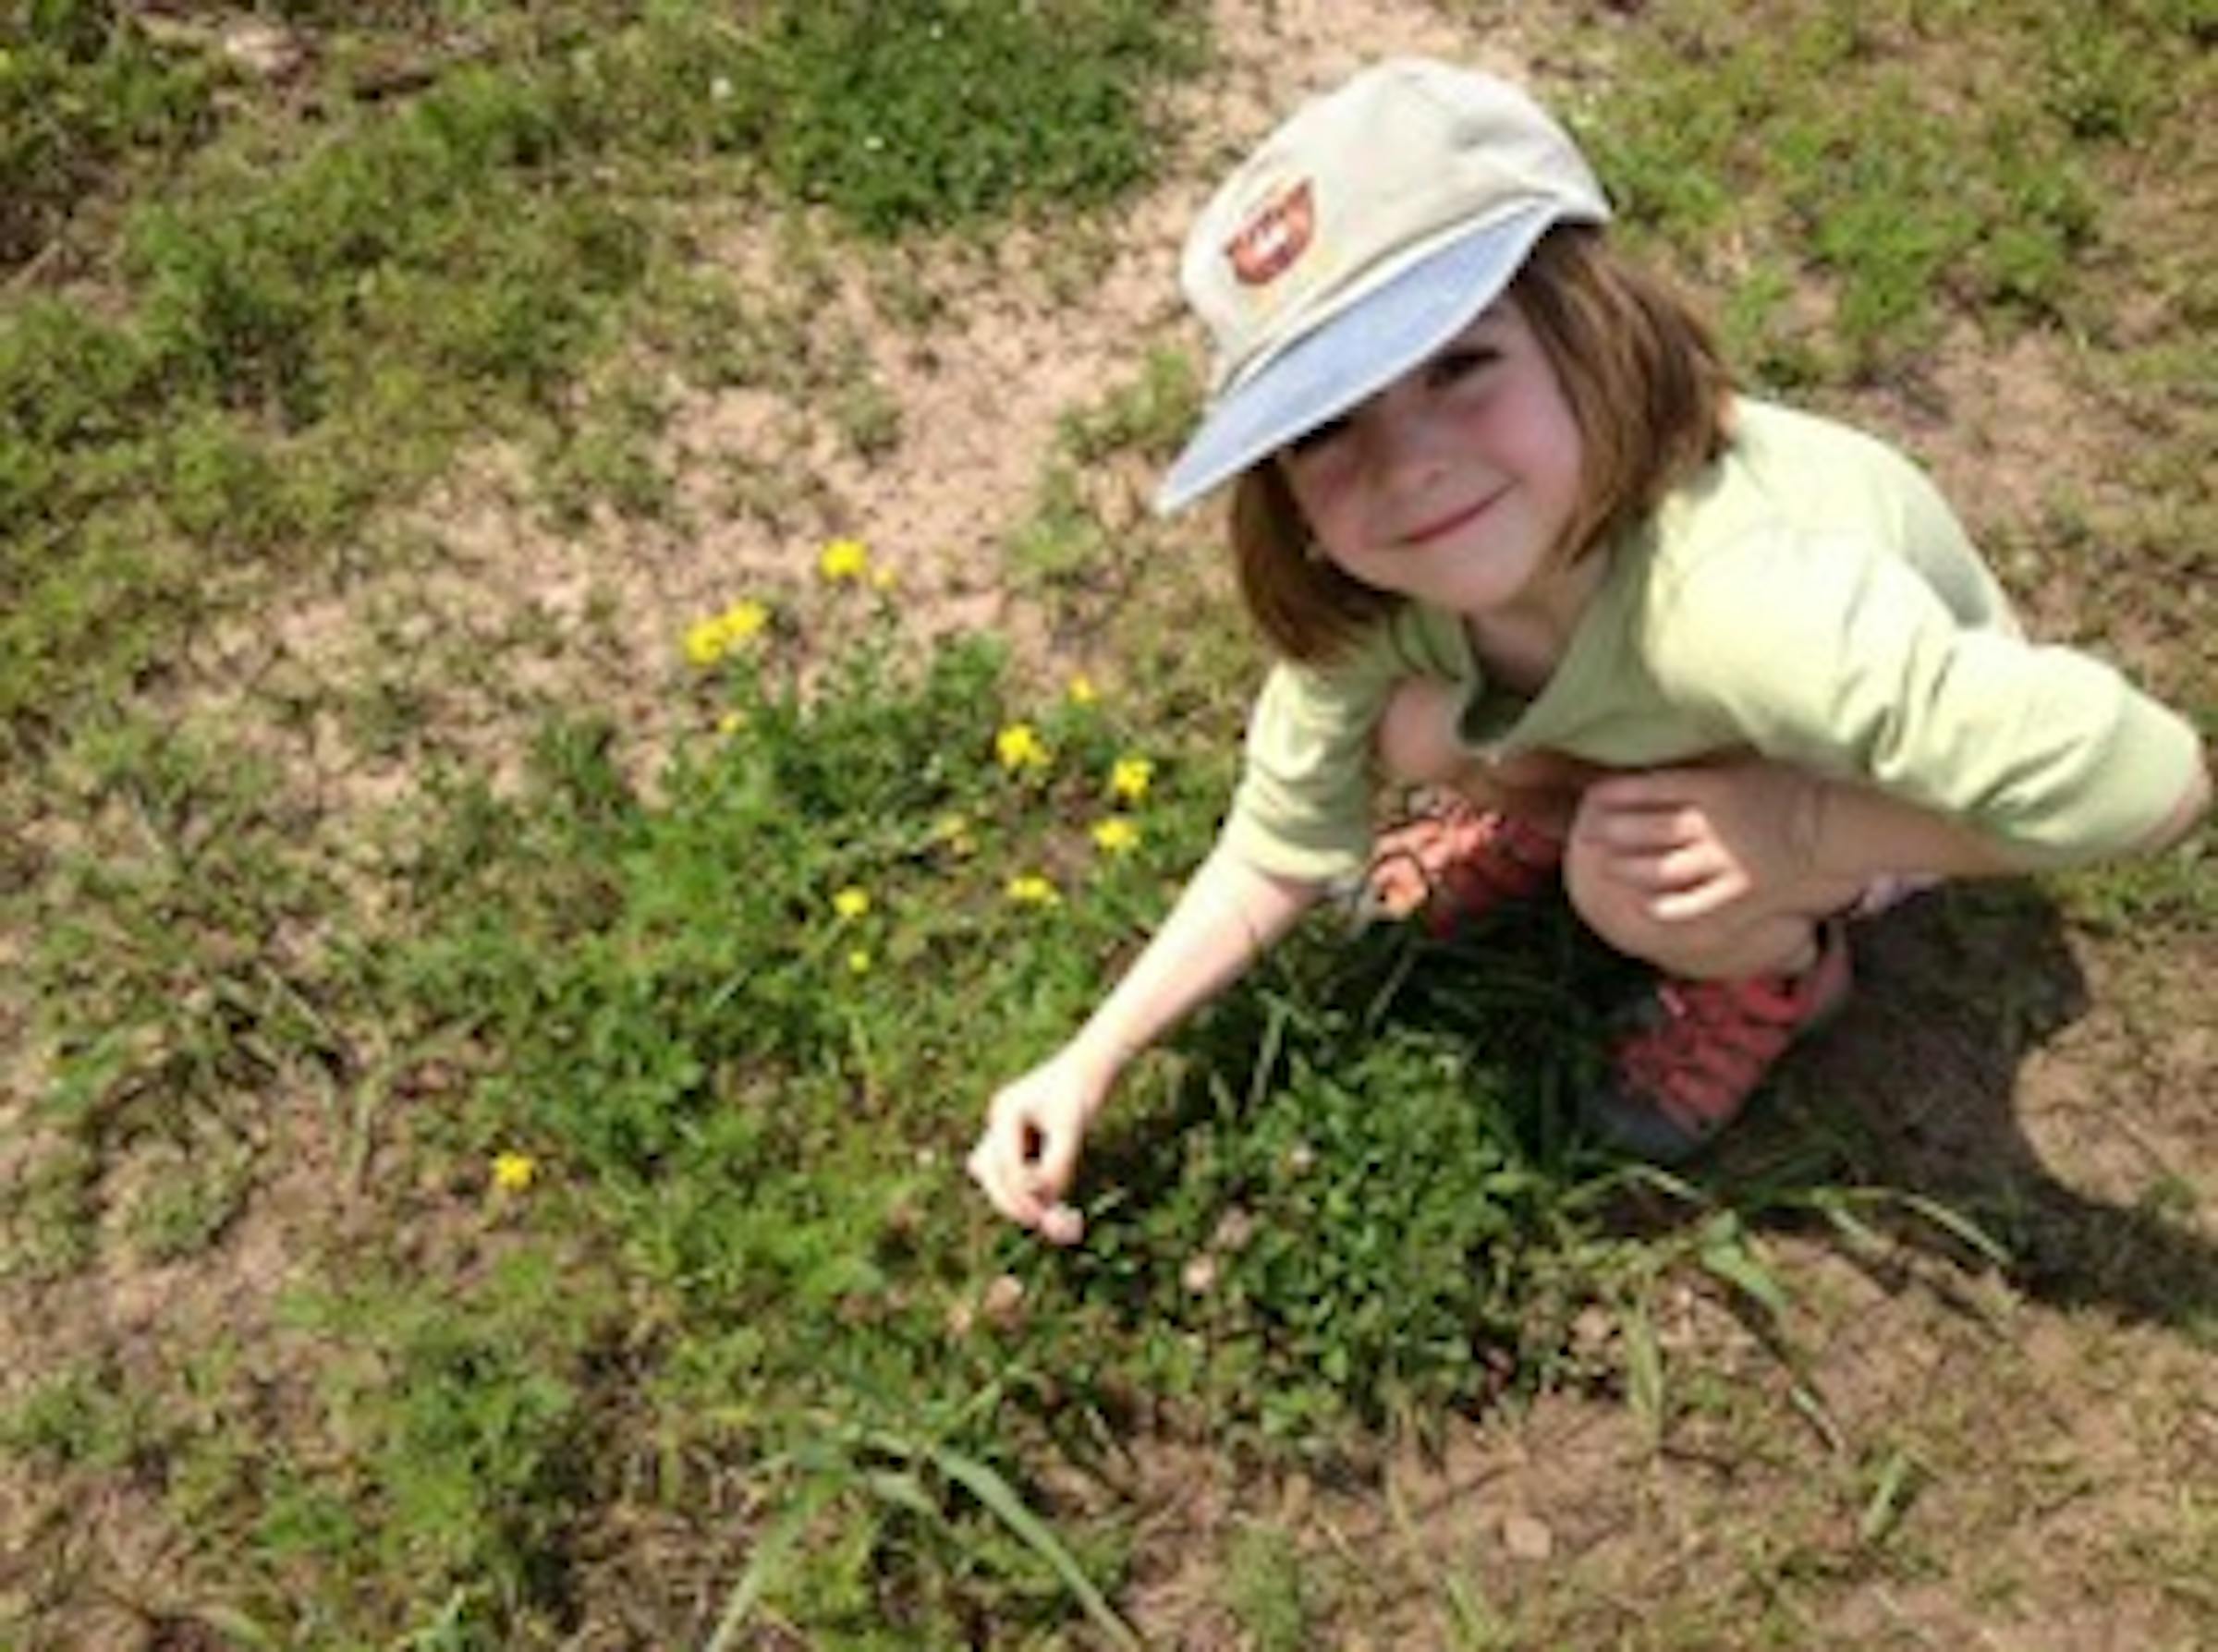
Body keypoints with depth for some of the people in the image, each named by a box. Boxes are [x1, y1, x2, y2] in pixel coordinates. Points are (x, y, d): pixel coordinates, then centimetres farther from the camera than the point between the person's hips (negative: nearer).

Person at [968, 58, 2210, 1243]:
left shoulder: (1743, 603, -46)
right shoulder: (1369, 598, -27)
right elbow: (1278, 851, -14)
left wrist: (1797, 825, -36)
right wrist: (1090, 1065, -22)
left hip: (1871, 783, -4)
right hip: (1647, 720, 4)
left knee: (1633, 880, -31)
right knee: (1417, 736, -21)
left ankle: (1783, 968, 2)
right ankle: (1538, 822, 12)